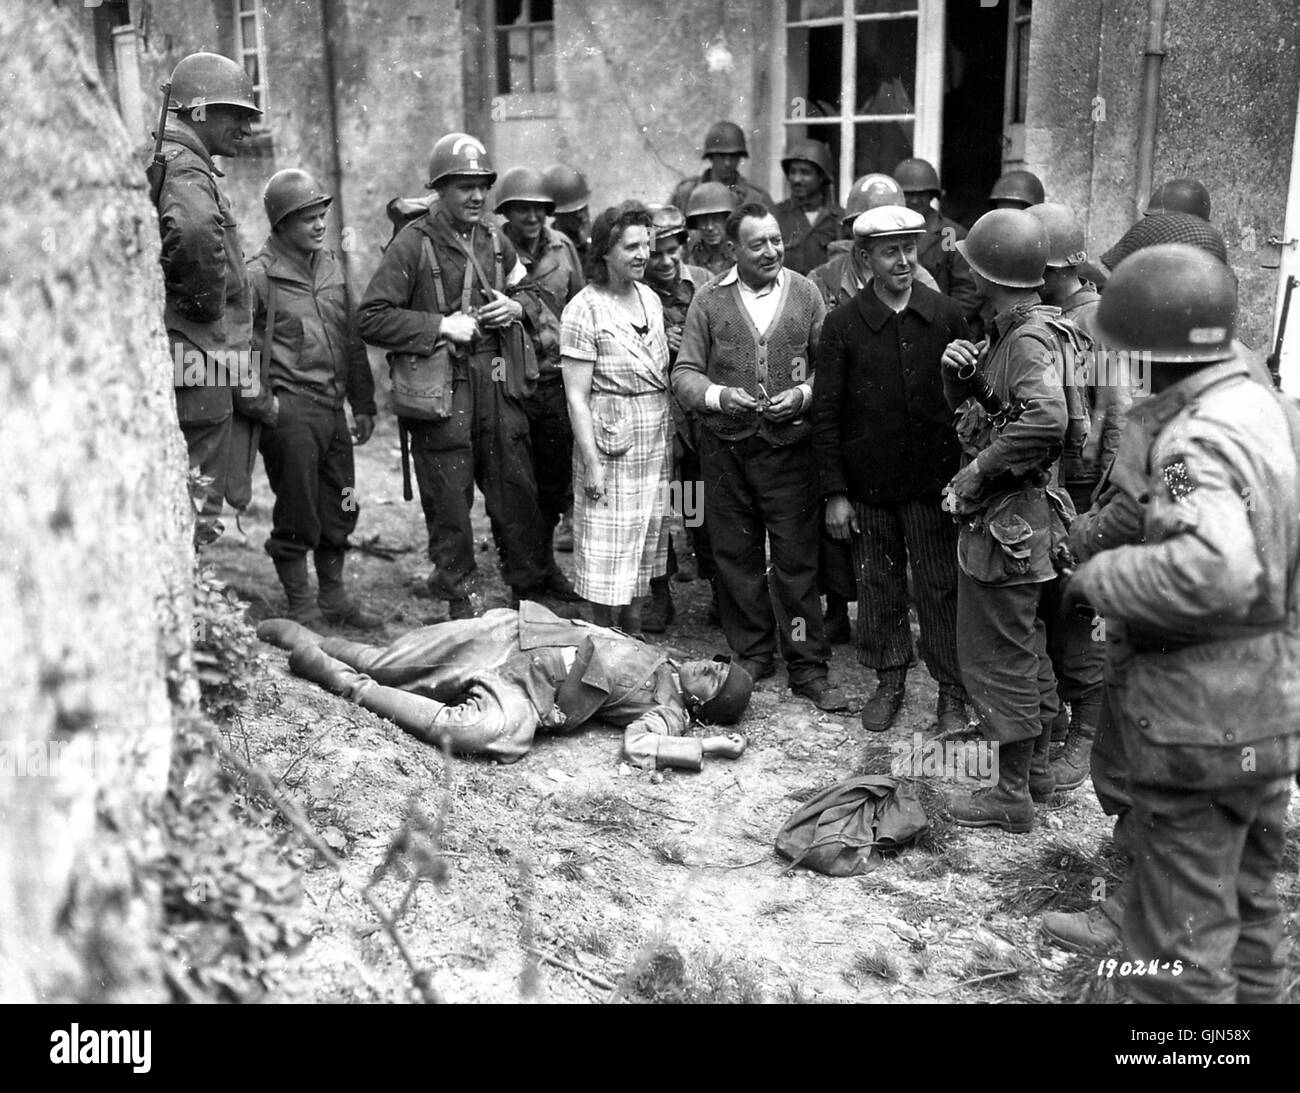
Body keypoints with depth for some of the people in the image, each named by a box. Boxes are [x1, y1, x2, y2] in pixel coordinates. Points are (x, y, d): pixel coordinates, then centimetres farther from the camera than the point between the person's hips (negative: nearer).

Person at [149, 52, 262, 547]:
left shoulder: (161, 162, 19)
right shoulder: (185, 169, -14)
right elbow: (195, 228, -37)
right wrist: (206, 300, -23)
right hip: (197, 366, -10)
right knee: (193, 513, -3)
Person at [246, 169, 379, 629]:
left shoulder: (329, 266, 14)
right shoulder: (259, 274, -7)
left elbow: (352, 339, 18)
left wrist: (363, 404, 16)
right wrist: (263, 404, -13)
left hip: (332, 405, 7)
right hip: (290, 411, -7)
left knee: (340, 508, 12)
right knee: (297, 515, 1)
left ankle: (335, 598, 26)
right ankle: (301, 607, 13)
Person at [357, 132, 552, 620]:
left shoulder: (496, 242, 12)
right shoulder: (413, 244, -7)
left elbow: (528, 292, 29)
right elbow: (370, 317, -12)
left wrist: (516, 307, 5)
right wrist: (440, 326, -16)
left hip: (498, 386, 5)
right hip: (439, 391, -5)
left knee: (518, 496, 8)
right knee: (449, 504, 3)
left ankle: (531, 596, 22)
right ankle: (463, 605, 17)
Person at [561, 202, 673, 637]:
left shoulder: (650, 298, 8)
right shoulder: (584, 309, -12)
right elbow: (576, 396, -14)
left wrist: (670, 437, 12)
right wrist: (590, 462, -18)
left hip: (656, 439, 7)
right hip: (610, 444, -7)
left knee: (643, 551, 14)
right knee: (608, 557, 0)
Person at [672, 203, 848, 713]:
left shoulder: (805, 293, 4)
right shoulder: (710, 298, 3)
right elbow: (684, 372, 2)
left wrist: (804, 394, -13)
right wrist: (718, 395, -16)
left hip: (790, 446, -1)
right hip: (725, 446, 1)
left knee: (796, 558, 0)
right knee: (735, 555, 9)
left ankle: (808, 667, 10)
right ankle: (752, 655, 24)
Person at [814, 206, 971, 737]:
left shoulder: (946, 314, 1)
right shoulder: (843, 323, -3)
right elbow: (826, 412, -2)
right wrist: (834, 492, -5)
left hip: (933, 479, 0)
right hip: (867, 483, 0)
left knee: (941, 588, 4)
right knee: (879, 585, 11)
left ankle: (952, 692, 16)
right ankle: (889, 681, 27)